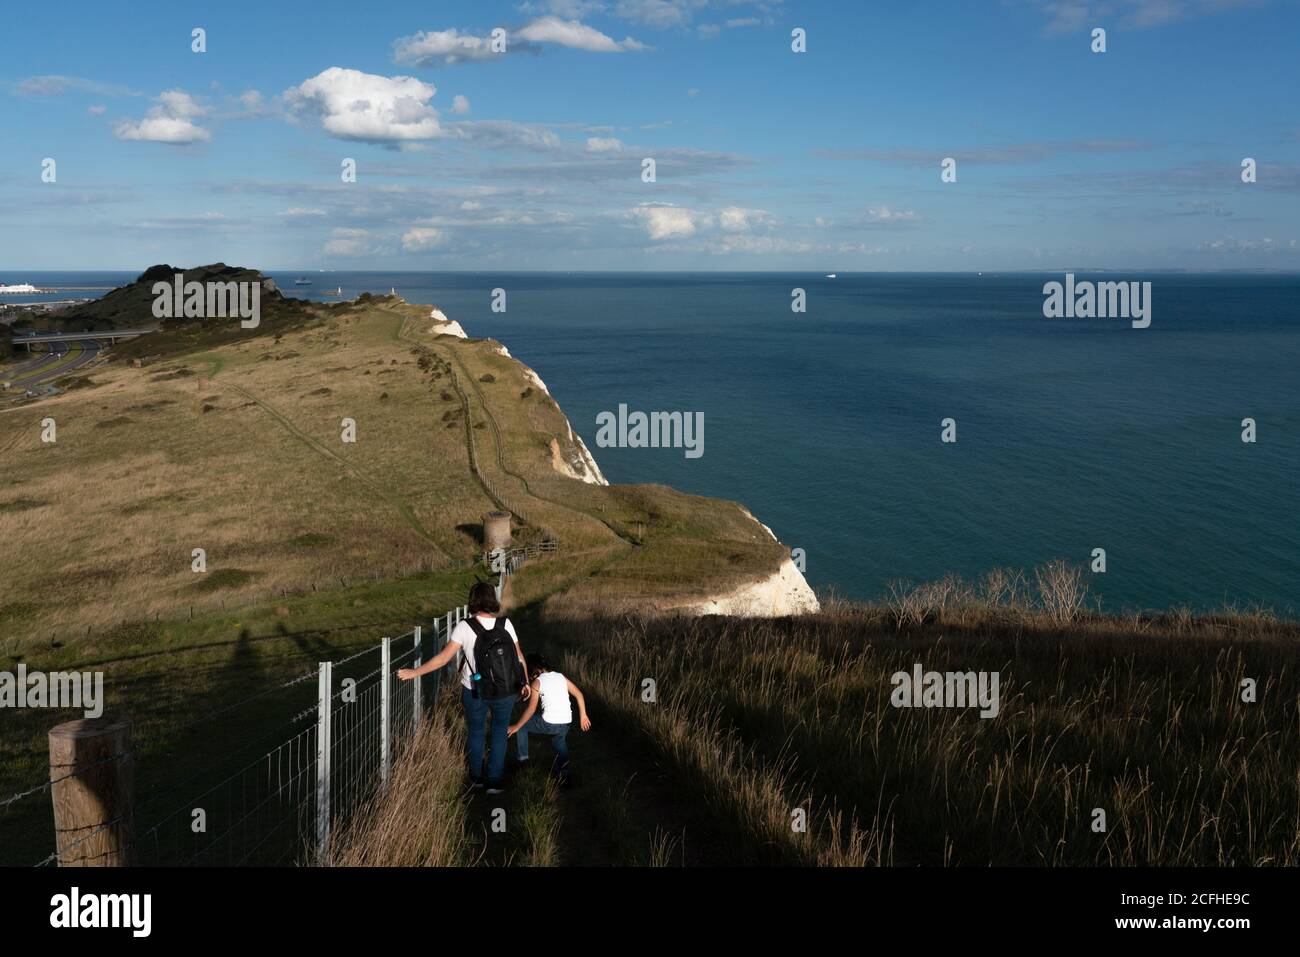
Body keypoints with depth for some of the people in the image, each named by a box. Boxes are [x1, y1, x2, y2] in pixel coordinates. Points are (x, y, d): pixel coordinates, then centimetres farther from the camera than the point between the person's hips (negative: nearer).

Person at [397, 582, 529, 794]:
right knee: (500, 731, 22)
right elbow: (519, 657, -4)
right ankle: (495, 782, 24)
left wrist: (414, 672, -9)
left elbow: (444, 657, -16)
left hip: (475, 692, -1)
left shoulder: (464, 627, -15)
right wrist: (525, 683, 11)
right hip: (506, 692, 1)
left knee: (475, 731, 24)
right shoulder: (505, 624, -10)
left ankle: (476, 778, 39)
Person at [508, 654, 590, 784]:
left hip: (549, 723, -5)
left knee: (521, 726, 19)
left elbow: (531, 709, -7)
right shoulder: (561, 677, 12)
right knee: (559, 740, 34)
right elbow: (579, 694, 13)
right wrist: (583, 715, 21)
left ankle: (522, 758, 23)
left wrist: (516, 727, 2)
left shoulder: (537, 682, -2)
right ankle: (564, 774, 18)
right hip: (566, 724, 5)